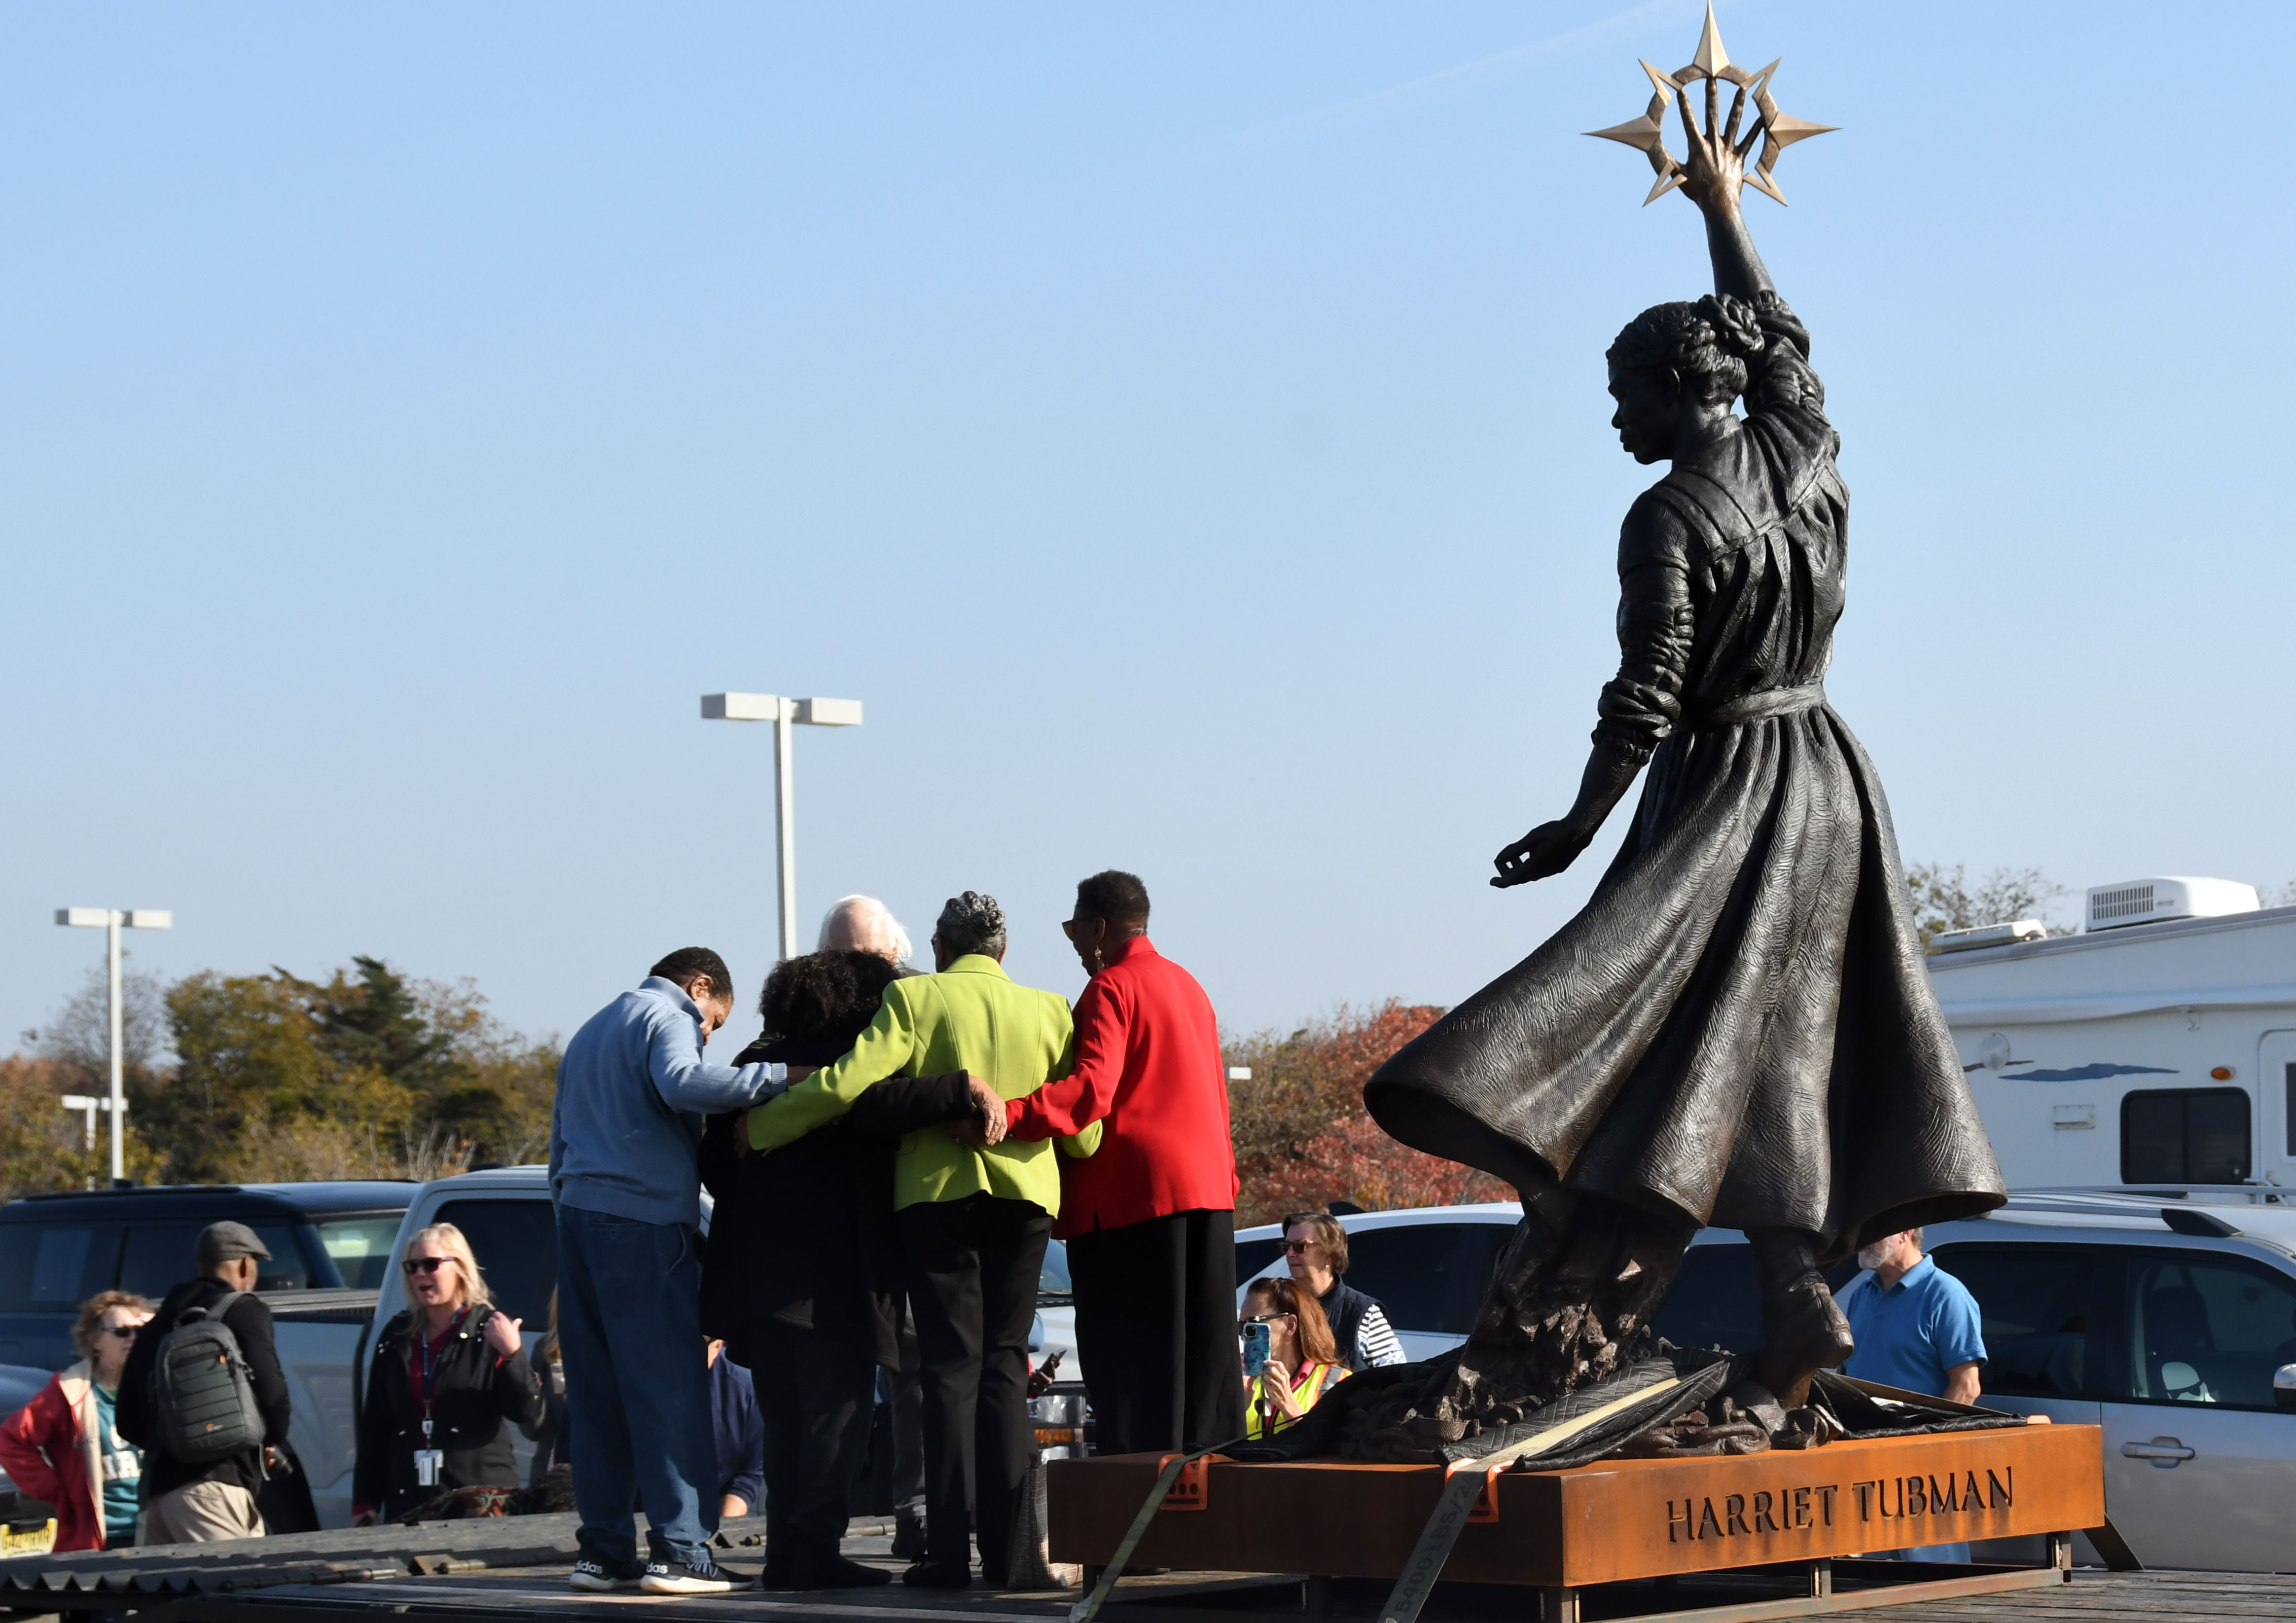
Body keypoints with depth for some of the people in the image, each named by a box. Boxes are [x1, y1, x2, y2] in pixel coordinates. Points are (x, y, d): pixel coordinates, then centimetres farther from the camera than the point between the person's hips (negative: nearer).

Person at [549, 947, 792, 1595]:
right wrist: (776, 1077, -24)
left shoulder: (590, 1032, 27)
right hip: (645, 1223, -8)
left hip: (578, 1214, 8)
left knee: (596, 1395, 8)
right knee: (671, 1389, -7)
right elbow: (680, 1083, -23)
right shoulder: (668, 1016, 0)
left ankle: (602, 1549, 7)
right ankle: (678, 1549, -11)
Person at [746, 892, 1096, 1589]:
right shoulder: (1049, 1010, 8)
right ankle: (1005, 1549, 2)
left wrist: (757, 1128, -2)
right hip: (1025, 1196, 2)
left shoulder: (916, 998, -2)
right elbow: (1083, 1131, 7)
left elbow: (847, 1082, -12)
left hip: (940, 1193, -2)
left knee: (952, 1368, -1)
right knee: (1005, 1367, 8)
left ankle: (949, 1552, -5)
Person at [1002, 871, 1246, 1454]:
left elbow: (1092, 1091, -23)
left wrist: (1006, 1113, -32)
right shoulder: (1188, 986, 18)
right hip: (1206, 1188, 8)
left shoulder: (1110, 989, -8)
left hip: (1132, 1193, -8)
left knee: (1126, 1363, -6)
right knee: (1203, 1355, 11)